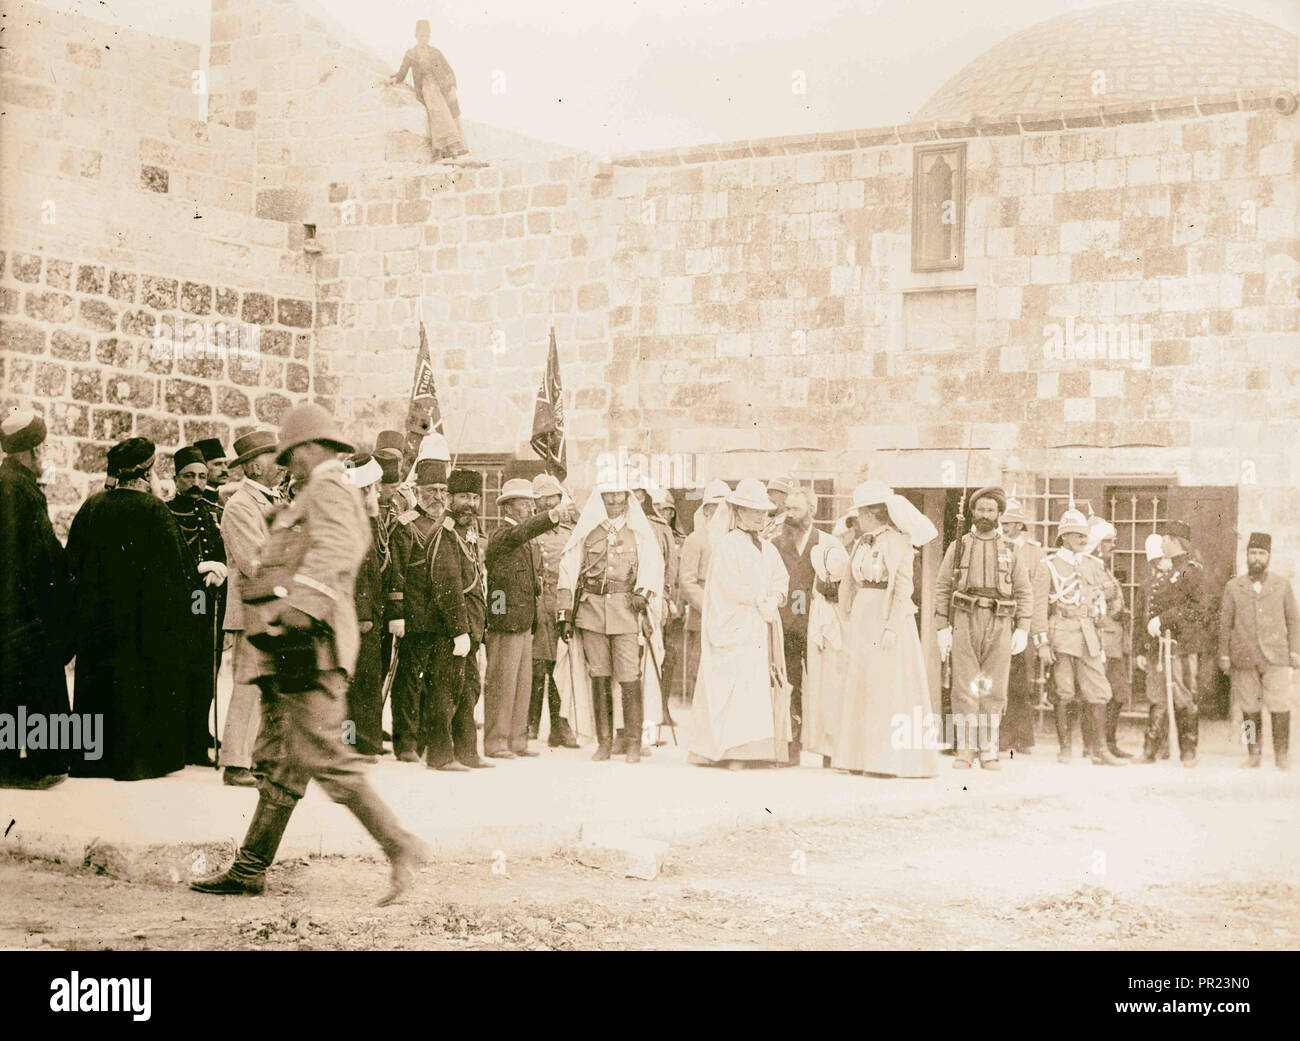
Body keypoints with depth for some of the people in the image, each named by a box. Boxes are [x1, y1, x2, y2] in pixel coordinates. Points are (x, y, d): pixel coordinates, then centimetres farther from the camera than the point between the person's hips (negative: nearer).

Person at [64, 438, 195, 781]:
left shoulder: (92, 507, 2)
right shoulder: (153, 510, -12)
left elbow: (73, 560, 8)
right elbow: (176, 568, -10)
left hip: (96, 616, 4)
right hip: (140, 619, -4)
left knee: (97, 680, 12)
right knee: (138, 686, 4)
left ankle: (92, 758, 16)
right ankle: (134, 759, 4)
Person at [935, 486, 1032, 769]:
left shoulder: (1010, 550, 10)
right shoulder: (958, 547, 8)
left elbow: (1024, 593, 9)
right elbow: (942, 589, 7)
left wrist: (1022, 629, -2)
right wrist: (942, 629, -1)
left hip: (999, 627, 1)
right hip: (965, 624, -1)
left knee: (993, 690, 0)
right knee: (965, 687, -6)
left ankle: (988, 750, 8)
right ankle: (965, 751, -3)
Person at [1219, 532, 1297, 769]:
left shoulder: (1282, 585, 9)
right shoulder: (1233, 587, 7)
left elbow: (1293, 620, 12)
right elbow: (1225, 623, 9)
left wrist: (1294, 652, 5)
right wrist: (1224, 655, 5)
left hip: (1275, 657, 0)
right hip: (1244, 659, 1)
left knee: (1279, 705, -7)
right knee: (1250, 707, 2)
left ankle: (1282, 754, 3)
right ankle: (1253, 753, 12)